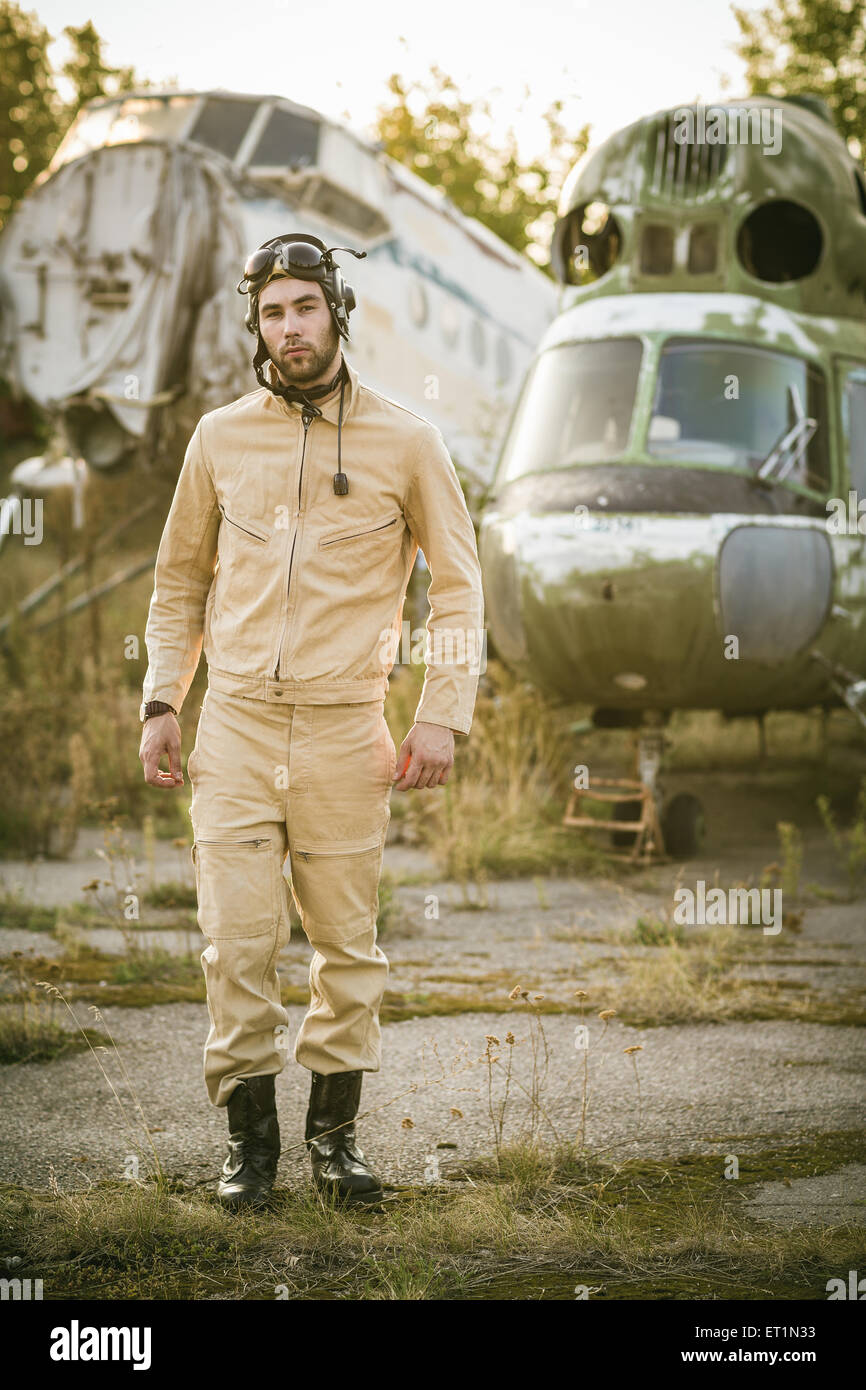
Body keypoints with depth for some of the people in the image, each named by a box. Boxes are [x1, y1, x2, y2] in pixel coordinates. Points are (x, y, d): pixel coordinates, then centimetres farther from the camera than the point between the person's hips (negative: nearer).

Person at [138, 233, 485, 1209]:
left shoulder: (405, 441, 3)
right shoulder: (220, 437, 8)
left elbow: (458, 583, 6)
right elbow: (179, 580, 18)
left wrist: (442, 715, -3)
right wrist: (161, 703, 9)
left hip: (347, 726, -1)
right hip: (236, 724, 1)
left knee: (348, 941, 3)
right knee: (237, 939, -3)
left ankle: (335, 1130, 14)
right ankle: (249, 1135, 7)